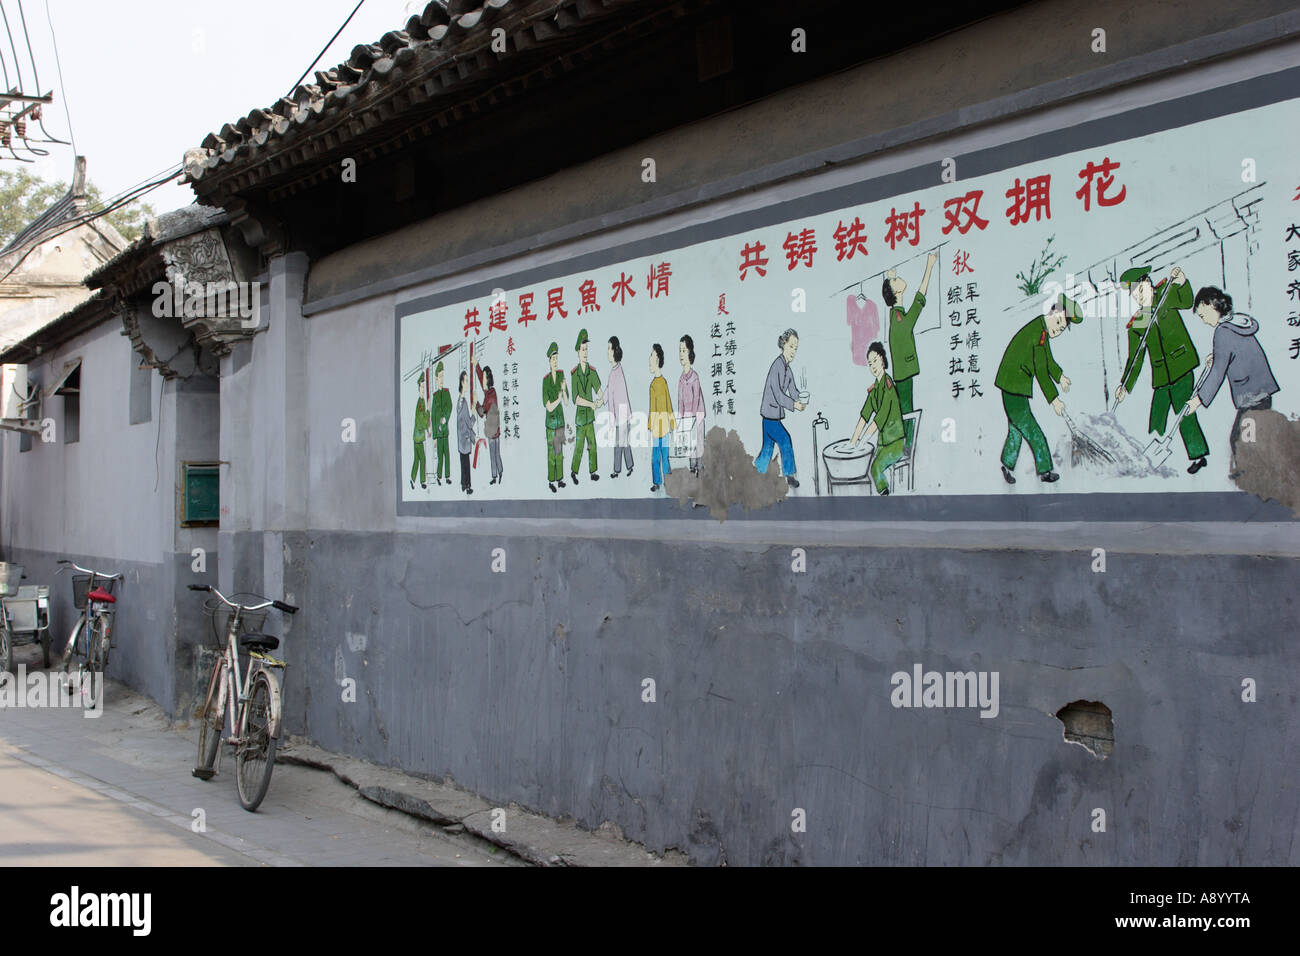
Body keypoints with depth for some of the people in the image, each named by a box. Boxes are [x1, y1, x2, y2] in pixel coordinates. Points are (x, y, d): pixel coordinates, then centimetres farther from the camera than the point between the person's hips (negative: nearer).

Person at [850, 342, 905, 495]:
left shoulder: (888, 385, -18)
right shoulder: (873, 389, 8)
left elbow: (880, 418, -22)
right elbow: (864, 416, 5)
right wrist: (853, 442, -4)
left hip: (896, 442, -8)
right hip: (883, 441, 8)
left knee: (876, 468, -26)